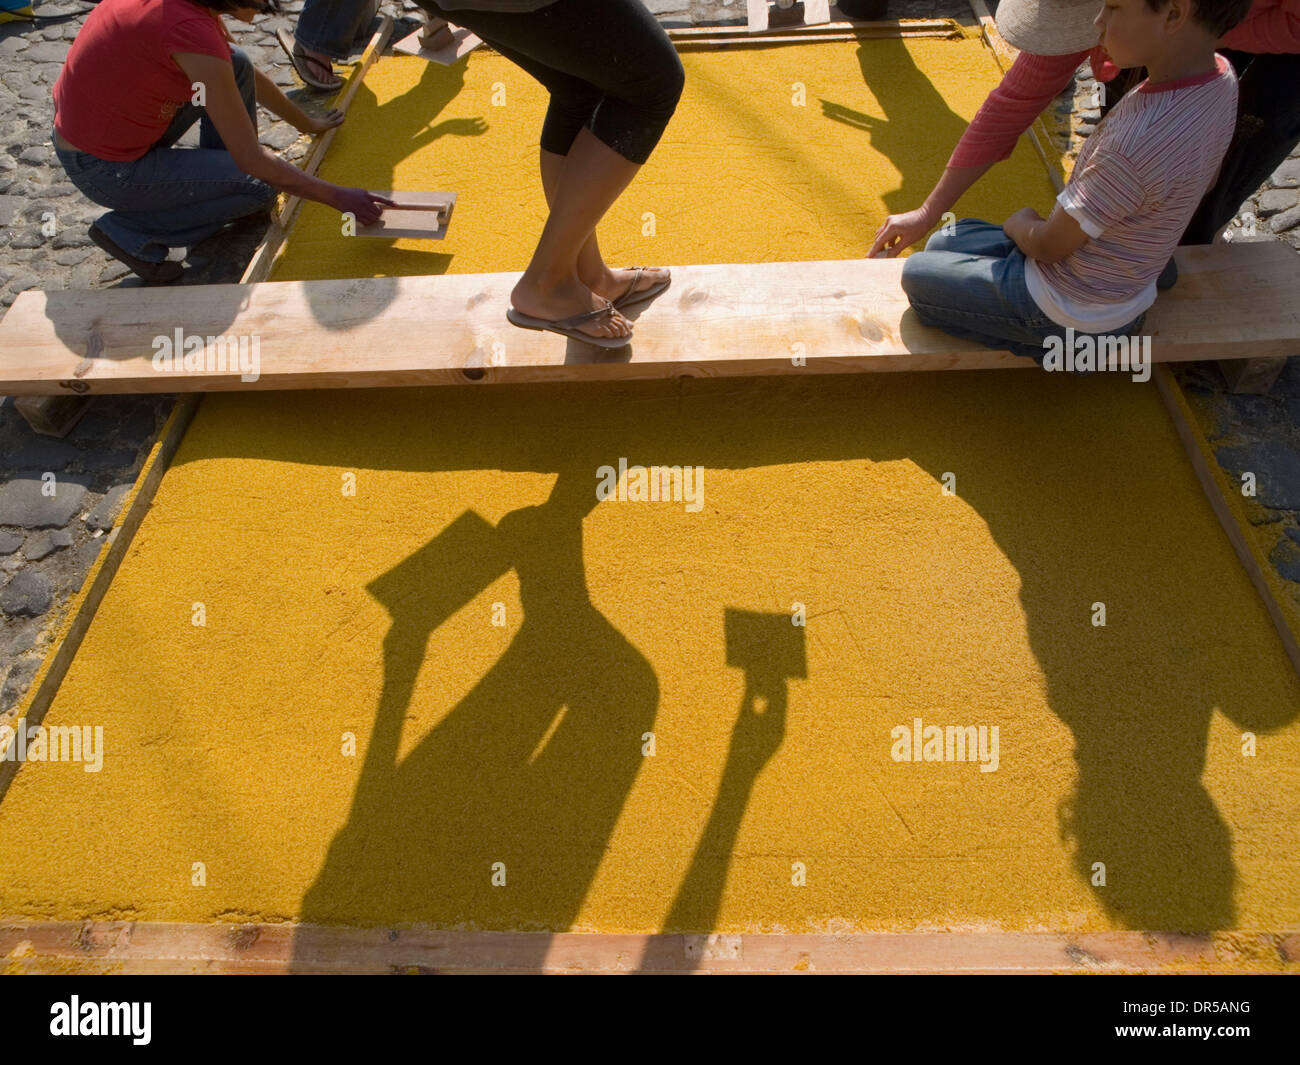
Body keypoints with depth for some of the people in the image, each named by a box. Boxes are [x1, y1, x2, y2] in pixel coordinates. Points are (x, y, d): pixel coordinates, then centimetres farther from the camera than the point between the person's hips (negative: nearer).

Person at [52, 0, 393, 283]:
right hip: (105, 168, -8)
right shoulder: (191, 28, -29)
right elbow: (252, 161, -27)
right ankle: (131, 232, -1)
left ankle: (218, 174, 22)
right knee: (260, 186, -4)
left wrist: (308, 124, 25)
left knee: (237, 66, 5)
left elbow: (251, 74, 15)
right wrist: (338, 197, -21)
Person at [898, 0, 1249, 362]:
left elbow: (1048, 246, -22)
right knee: (941, 246, 20)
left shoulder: (1136, 148, -37)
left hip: (1068, 312, -9)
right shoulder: (1220, 76, -7)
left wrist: (1019, 225, 2)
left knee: (915, 276, 3)